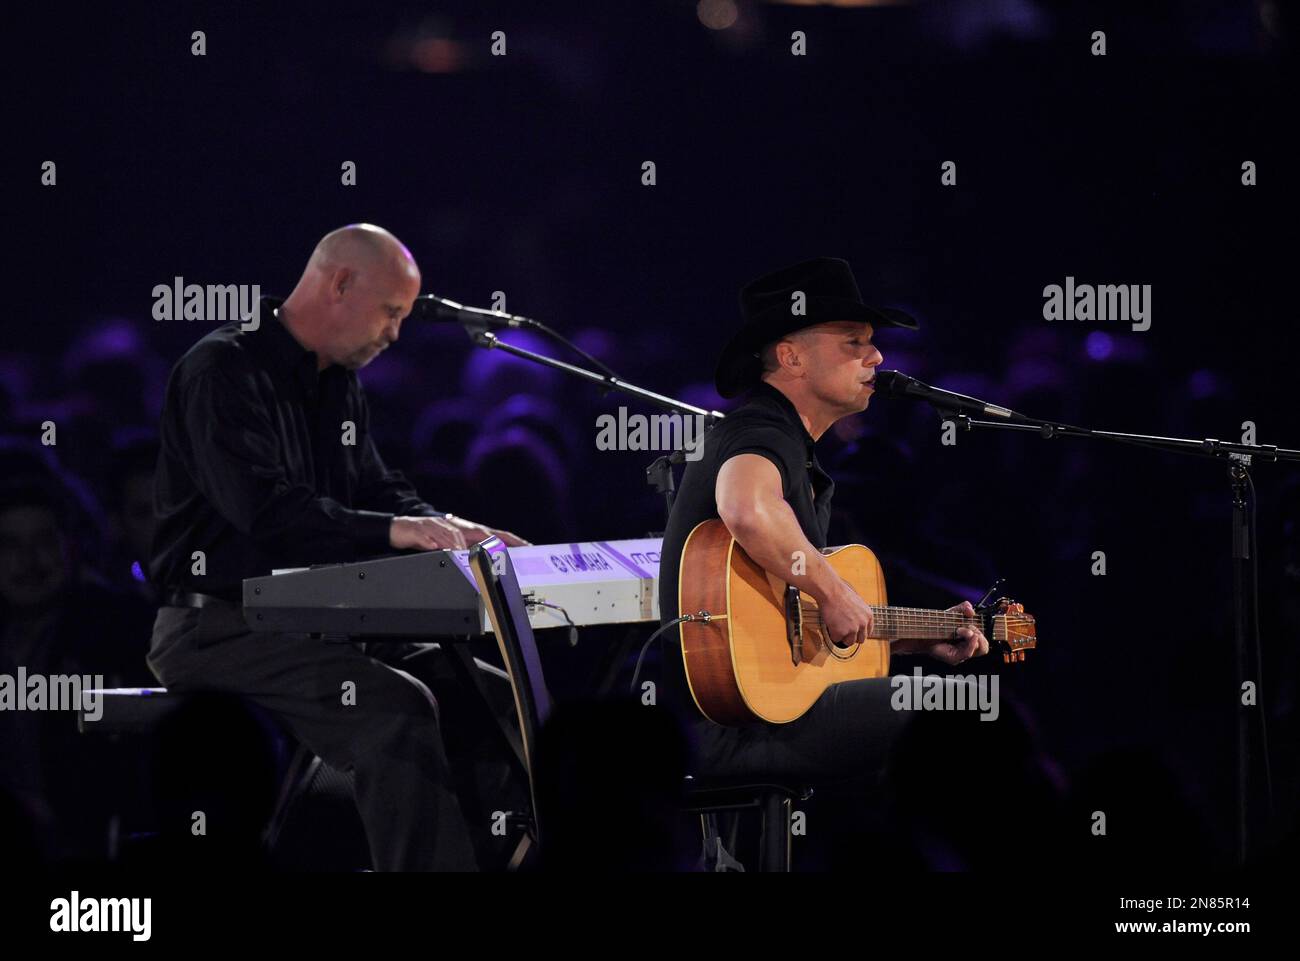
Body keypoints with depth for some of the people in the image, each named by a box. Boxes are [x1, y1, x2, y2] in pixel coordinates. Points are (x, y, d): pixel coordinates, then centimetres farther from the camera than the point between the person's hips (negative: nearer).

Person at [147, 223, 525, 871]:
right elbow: (262, 506, -25)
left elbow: (376, 490, 22)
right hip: (217, 626, -9)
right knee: (399, 707, -31)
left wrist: (445, 527, 1)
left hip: (315, 620, 9)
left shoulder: (339, 385, 17)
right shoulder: (224, 370, -12)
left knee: (492, 694, -3)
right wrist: (390, 529, -28)